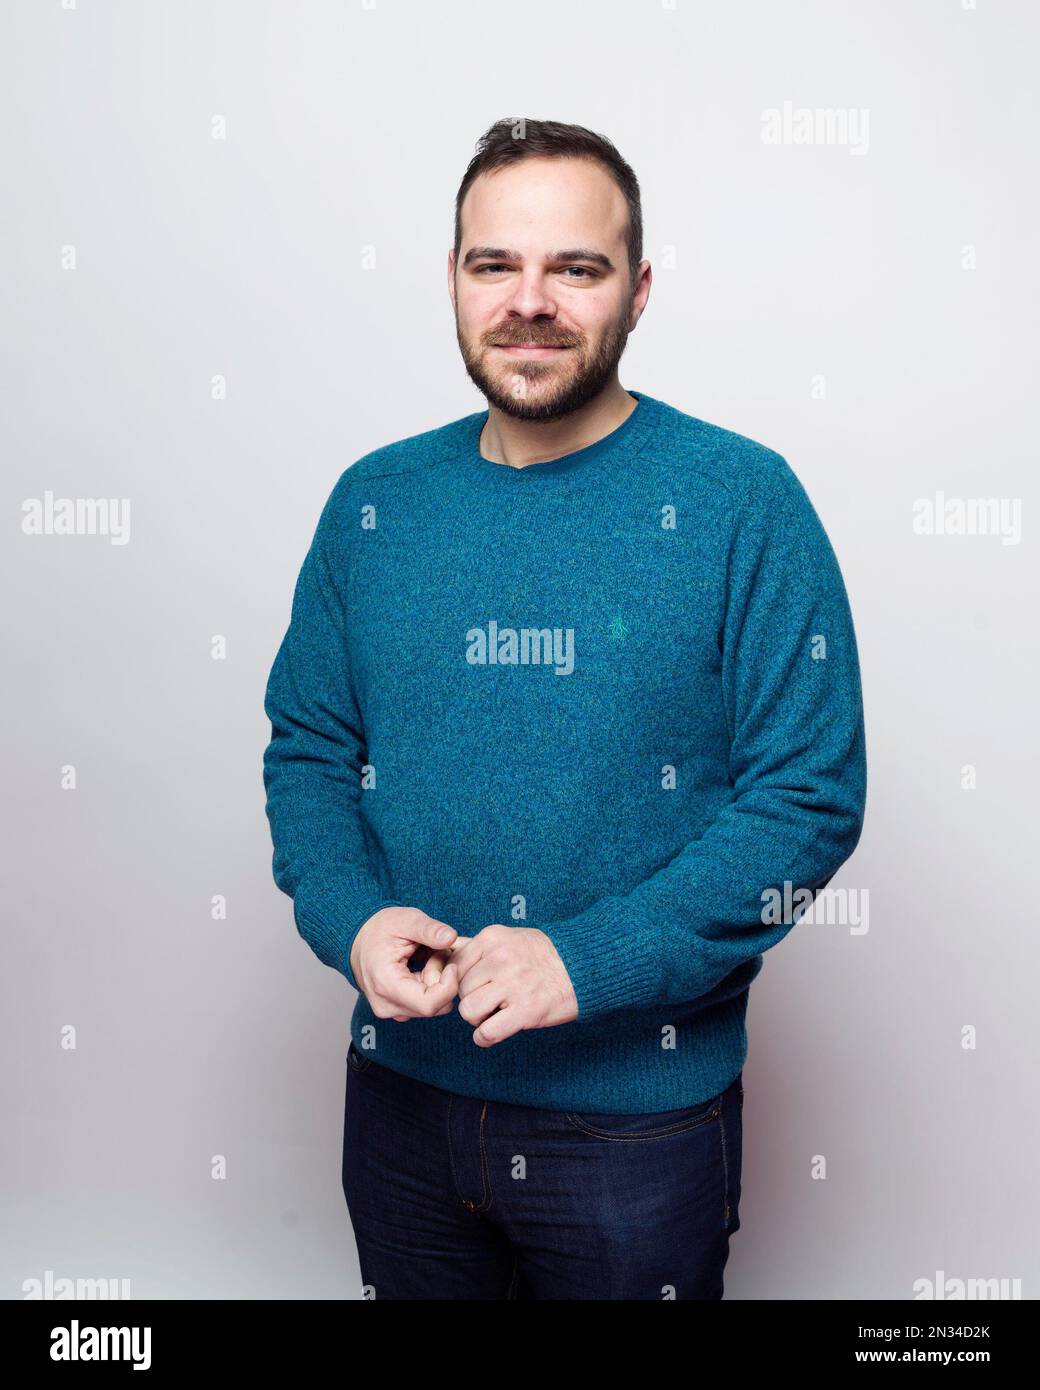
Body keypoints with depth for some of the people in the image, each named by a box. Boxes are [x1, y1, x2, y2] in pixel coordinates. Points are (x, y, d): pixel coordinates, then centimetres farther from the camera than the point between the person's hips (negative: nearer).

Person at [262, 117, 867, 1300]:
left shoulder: (742, 502, -11)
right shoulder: (375, 502, 1)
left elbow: (812, 794, -14)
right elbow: (306, 745, 6)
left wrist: (591, 959, -23)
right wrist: (349, 916, -13)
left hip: (641, 1104, -3)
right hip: (400, 1087, 4)